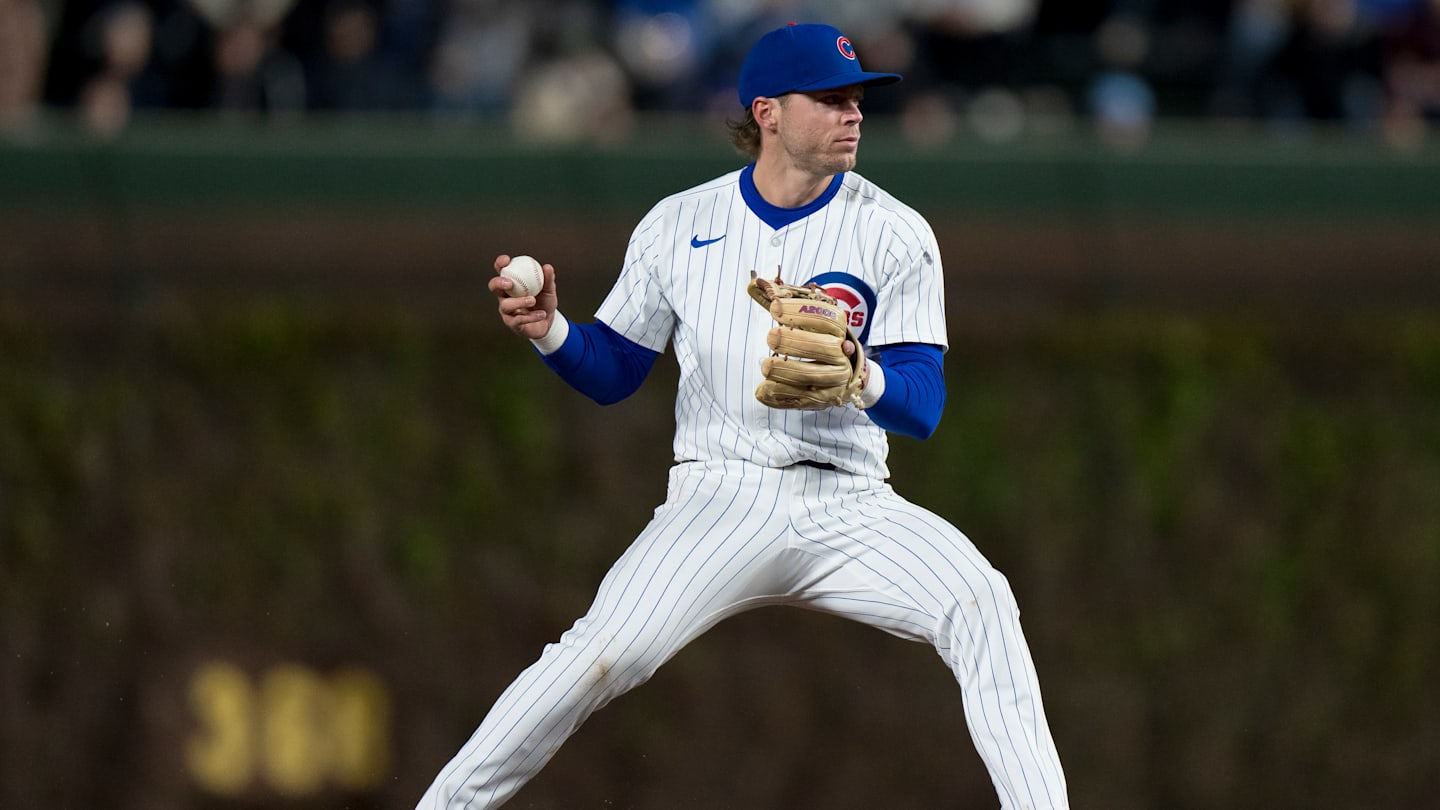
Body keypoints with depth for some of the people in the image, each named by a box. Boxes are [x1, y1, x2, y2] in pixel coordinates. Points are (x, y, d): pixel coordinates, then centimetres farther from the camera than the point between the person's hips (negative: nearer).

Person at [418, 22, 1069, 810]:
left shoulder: (895, 235, 1)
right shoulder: (679, 225, 6)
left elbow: (923, 407, -7)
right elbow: (612, 373, 12)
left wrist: (862, 378, -30)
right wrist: (549, 330, -9)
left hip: (851, 508, 1)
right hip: (720, 500, -1)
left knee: (978, 603, -26)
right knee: (601, 653, -23)